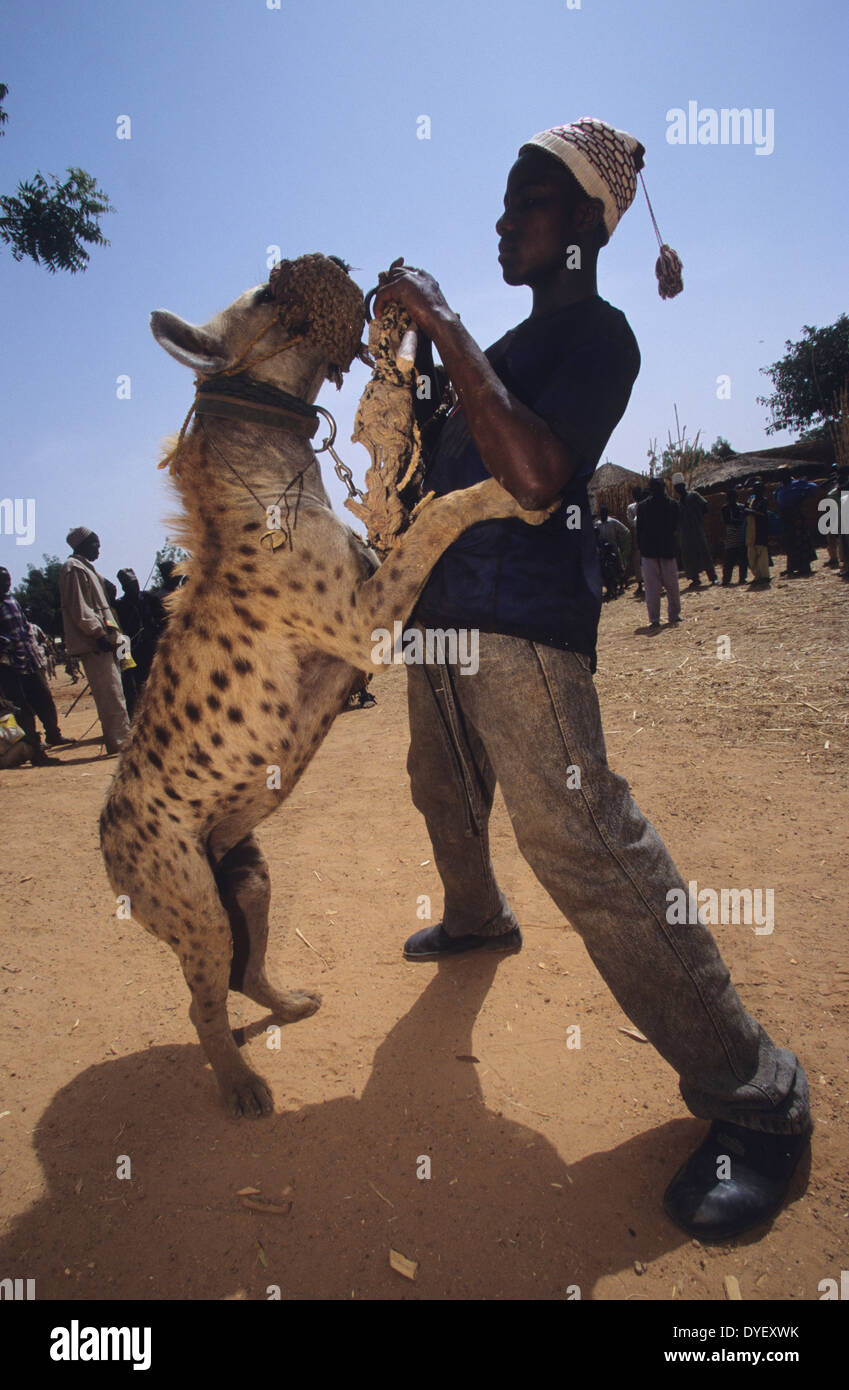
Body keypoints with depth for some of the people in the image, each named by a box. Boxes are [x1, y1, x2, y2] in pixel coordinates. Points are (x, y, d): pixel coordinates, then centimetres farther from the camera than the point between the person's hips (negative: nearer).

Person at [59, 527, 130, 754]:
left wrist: (109, 631, 20)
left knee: (112, 692, 10)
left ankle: (121, 739, 14)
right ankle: (120, 741, -9)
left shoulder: (85, 568, 23)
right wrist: (99, 633, -20)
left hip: (100, 642, 10)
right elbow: (79, 609, -17)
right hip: (93, 644, -10)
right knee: (111, 693, -10)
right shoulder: (74, 569, -9)